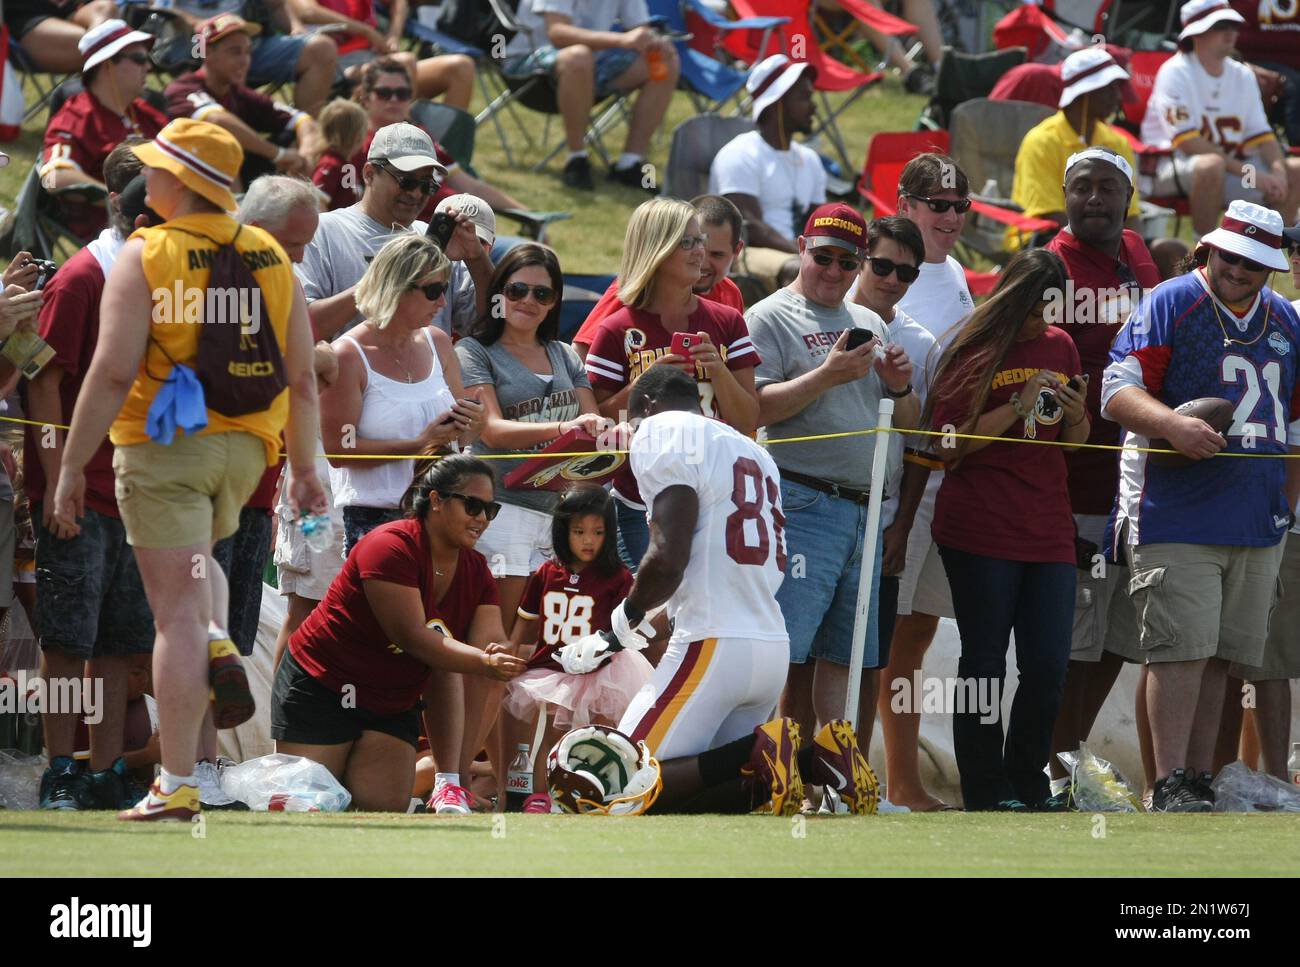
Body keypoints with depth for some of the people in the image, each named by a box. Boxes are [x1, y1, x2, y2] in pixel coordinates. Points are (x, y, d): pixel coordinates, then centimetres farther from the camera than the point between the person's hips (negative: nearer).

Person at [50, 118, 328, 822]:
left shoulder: (145, 257, -10)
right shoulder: (271, 257, 5)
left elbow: (112, 373, -14)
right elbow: (301, 376, 7)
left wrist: (72, 467, -9)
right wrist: (305, 467, 16)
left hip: (163, 446, -5)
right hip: (245, 446, 5)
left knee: (176, 612, -3)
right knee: (197, 558, 32)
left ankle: (177, 786, -2)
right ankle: (219, 647, 2)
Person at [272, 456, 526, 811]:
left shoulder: (476, 571, 2)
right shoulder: (391, 546, -22)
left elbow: (492, 643, -11)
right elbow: (413, 637, -29)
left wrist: (514, 663, -37)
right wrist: (485, 662, -41)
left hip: (394, 707, 6)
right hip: (322, 690, -6)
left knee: (386, 808, -12)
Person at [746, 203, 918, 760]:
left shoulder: (871, 325, 20)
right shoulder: (770, 318, 1)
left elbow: (907, 423, 23)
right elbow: (756, 408, -12)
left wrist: (900, 388, 1)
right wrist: (827, 374, -19)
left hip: (865, 510, 7)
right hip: (801, 503, -7)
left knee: (851, 659, 6)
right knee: (789, 656, -11)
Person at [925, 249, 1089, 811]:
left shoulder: (1060, 348, 14)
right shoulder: (976, 351, -2)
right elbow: (947, 441, -9)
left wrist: (1076, 416, 0)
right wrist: (1018, 409, -15)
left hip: (1048, 529, 5)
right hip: (981, 528, -5)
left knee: (1049, 665, 0)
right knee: (984, 664, 0)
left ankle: (1026, 788, 14)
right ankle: (985, 796, 6)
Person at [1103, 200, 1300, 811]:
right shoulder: (1170, 304, -2)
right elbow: (1117, 390, -9)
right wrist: (1173, 424, -27)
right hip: (1178, 515, -5)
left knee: (1220, 654, 6)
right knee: (1182, 647, -12)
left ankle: (1200, 777, 11)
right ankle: (1171, 786, -12)